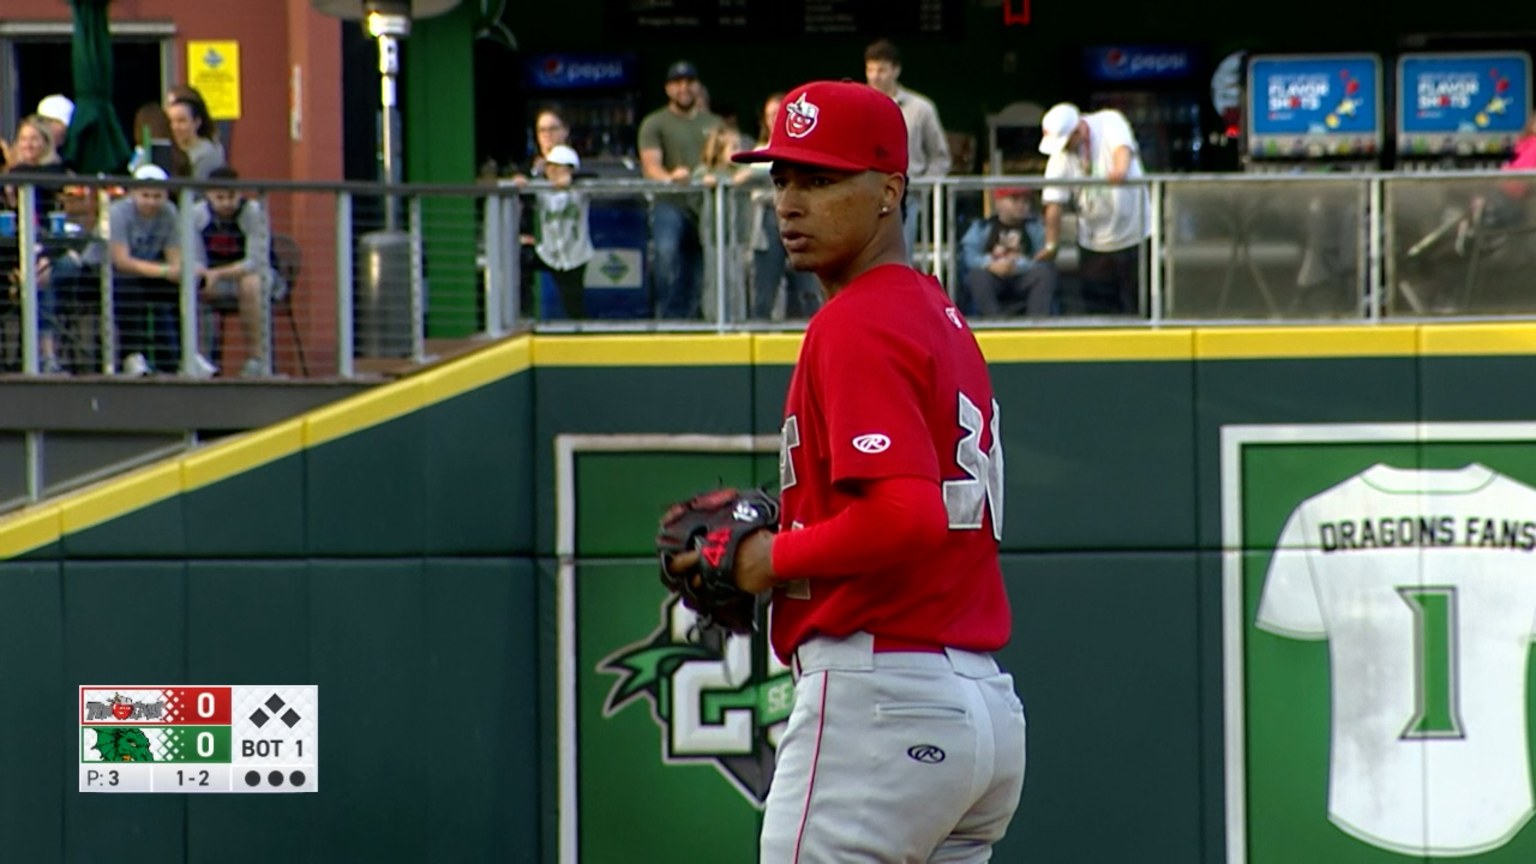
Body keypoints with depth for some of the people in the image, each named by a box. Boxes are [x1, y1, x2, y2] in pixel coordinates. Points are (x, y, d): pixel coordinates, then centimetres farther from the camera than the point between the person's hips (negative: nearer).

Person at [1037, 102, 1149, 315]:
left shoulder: (1109, 123, -11)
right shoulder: (1060, 154, -5)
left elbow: (1122, 147, -32)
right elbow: (1054, 202, -7)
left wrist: (1120, 171, -53)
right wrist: (1051, 245, -9)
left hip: (1132, 232, -3)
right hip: (1094, 241, 3)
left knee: (1136, 304, 1)